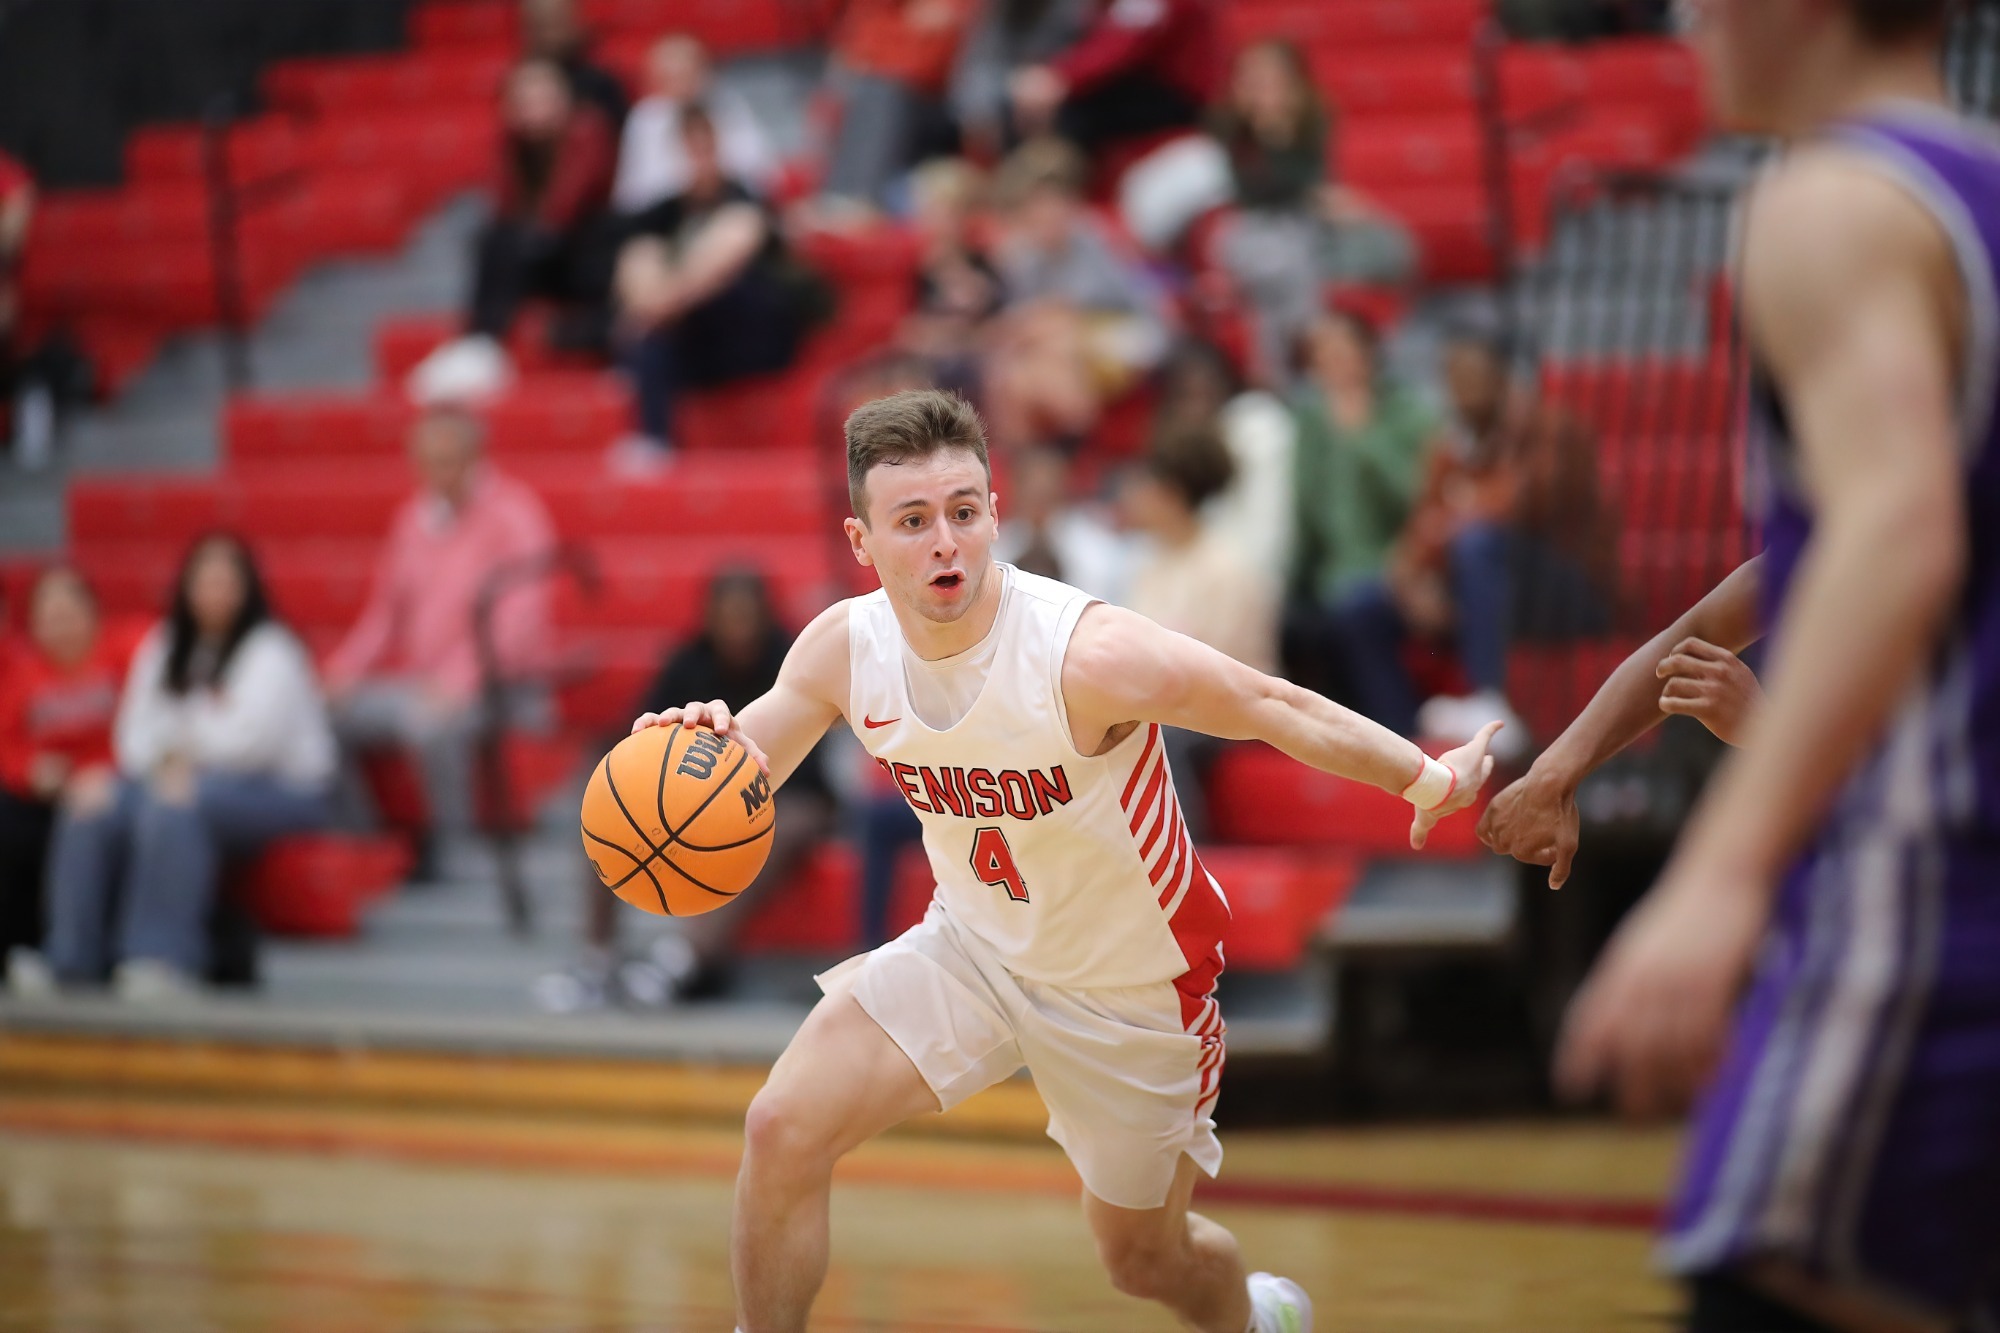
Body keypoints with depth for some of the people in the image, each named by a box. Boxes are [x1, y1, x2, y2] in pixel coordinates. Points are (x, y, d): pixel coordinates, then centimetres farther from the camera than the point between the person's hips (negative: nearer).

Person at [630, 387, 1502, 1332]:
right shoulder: (845, 647, -18)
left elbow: (1276, 708, -24)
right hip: (972, 945, 4)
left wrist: (1431, 782, -16)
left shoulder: (1089, 655, -34)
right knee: (784, 1132, -16)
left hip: (1132, 989, -3)